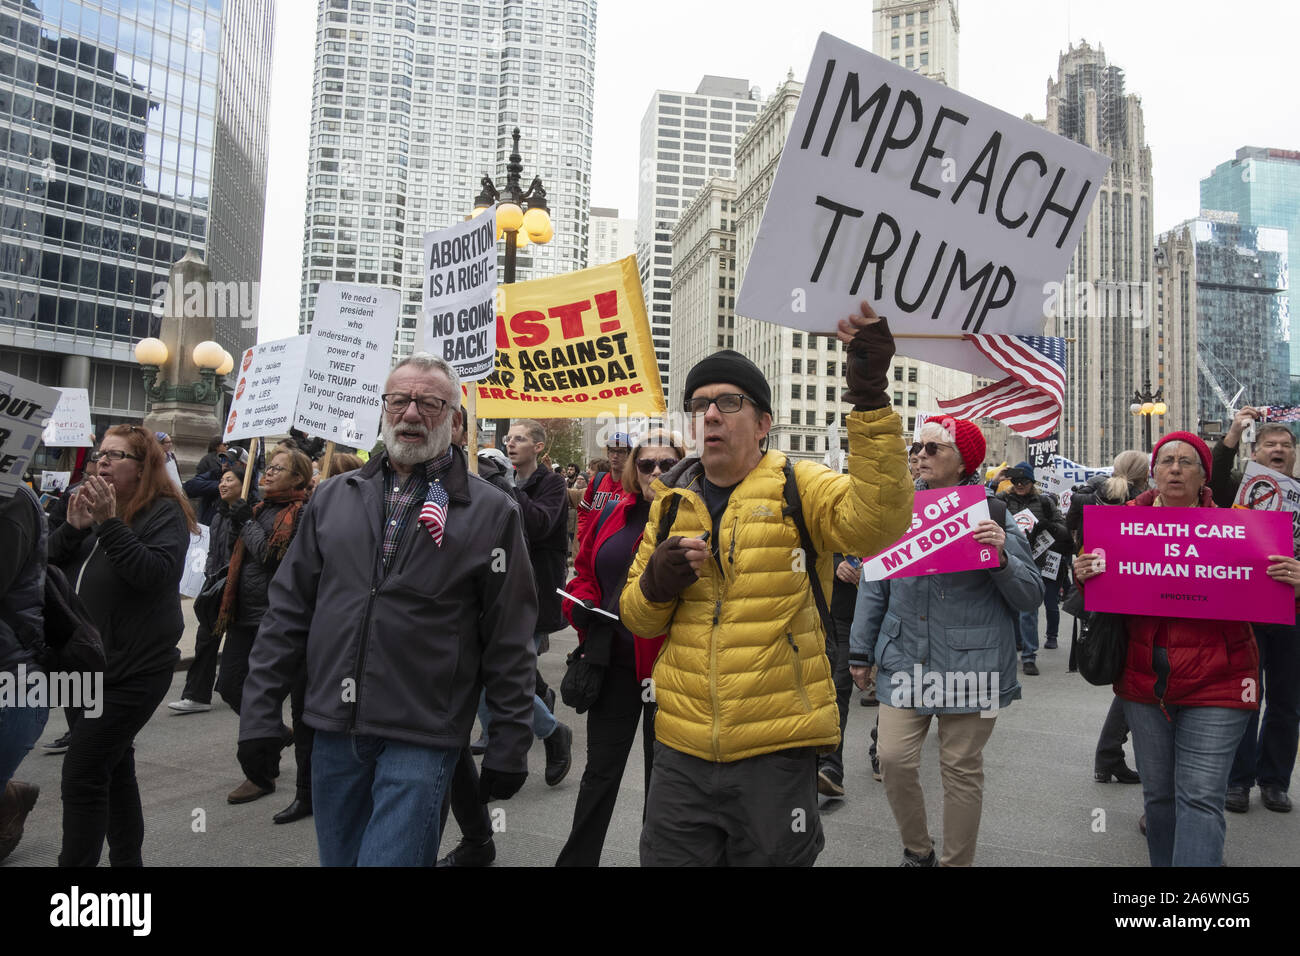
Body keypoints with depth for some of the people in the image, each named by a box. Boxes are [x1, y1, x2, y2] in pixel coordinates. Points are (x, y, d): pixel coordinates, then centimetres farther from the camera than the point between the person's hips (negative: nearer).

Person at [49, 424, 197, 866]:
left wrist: (109, 523, -26)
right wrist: (74, 527, -8)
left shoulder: (165, 512, -9)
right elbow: (51, 568, 10)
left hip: (134, 671, -8)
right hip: (88, 665, 8)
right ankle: (126, 858, 30)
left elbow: (155, 573, -23)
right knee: (114, 767, 17)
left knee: (83, 775, -10)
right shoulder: (96, 505, 14)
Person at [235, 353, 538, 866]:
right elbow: (288, 609, 9)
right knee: (337, 856, 19)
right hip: (334, 728, 5)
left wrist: (510, 743, -5)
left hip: (421, 740, -4)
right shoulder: (334, 497, 8)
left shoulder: (491, 512, -5)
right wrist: (260, 713, 4)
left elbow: (510, 639, -5)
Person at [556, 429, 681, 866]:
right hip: (615, 661, 4)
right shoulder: (613, 514, 6)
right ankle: (576, 858, 28)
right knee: (600, 772, 15)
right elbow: (585, 572, 15)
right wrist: (580, 605, -2)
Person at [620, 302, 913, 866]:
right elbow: (635, 617, 13)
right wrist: (655, 584, -10)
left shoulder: (799, 489, -6)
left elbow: (877, 521, -27)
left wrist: (870, 399, -35)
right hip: (681, 748, 4)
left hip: (776, 753, -3)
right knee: (669, 857, 14)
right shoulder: (673, 503, 8)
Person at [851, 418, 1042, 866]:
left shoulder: (993, 514, -2)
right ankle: (917, 850, 24)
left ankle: (957, 860, 28)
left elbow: (1031, 598, 0)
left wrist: (1002, 557, -18)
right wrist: (861, 651, 11)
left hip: (969, 662, -2)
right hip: (904, 658, 3)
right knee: (894, 758, -2)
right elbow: (874, 585, 11)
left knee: (961, 768, 6)